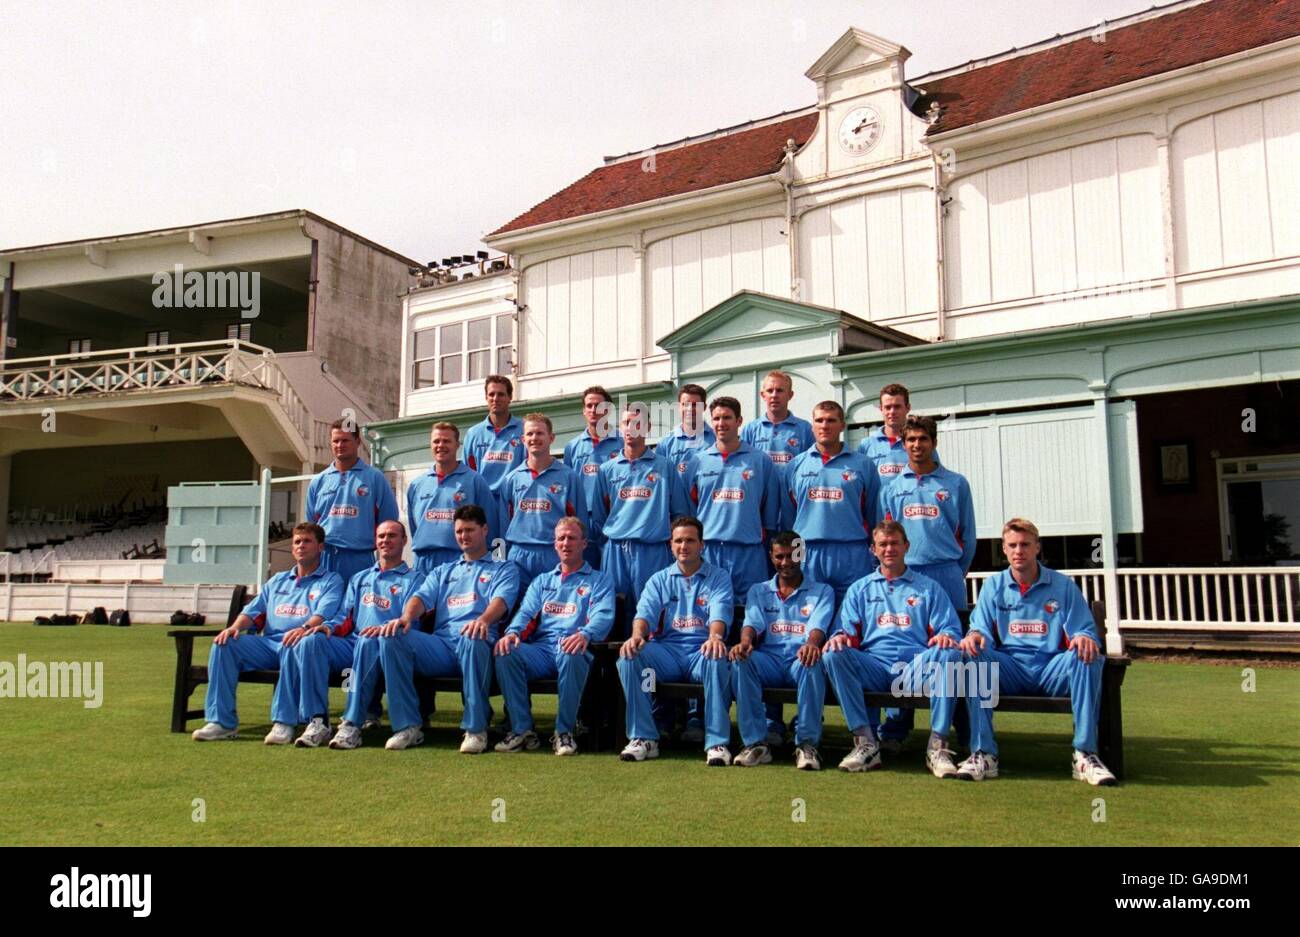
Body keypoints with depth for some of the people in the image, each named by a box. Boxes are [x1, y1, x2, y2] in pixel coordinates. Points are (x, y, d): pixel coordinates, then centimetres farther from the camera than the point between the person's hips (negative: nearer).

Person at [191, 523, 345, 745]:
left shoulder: (331, 581, 11)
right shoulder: (277, 581, 30)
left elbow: (324, 614, -8)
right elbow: (253, 611, 21)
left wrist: (305, 628, -30)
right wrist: (235, 627, -2)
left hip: (298, 644, -5)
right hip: (269, 643, 6)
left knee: (294, 647, -40)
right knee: (224, 643, -17)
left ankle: (284, 722, -34)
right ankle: (222, 721, -17)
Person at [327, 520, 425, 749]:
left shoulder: (414, 579, 11)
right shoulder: (360, 579, 29)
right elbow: (344, 618, 19)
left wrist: (384, 628, -26)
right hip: (358, 647, 6)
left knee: (367, 643, -38)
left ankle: (352, 725, -39)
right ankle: (369, 712, -12)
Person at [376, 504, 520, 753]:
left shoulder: (504, 568, 20)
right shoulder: (443, 572, 33)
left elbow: (501, 600, -2)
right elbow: (421, 597, 14)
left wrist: (484, 619, -27)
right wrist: (406, 618, -12)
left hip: (474, 642, -4)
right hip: (440, 645, 4)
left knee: (472, 638, -41)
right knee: (391, 636, -23)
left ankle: (476, 728, -26)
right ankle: (407, 726, -18)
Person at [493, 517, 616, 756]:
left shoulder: (598, 581, 17)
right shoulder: (542, 581, 30)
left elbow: (603, 616, -2)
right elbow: (526, 612, 14)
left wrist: (585, 634, -27)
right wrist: (513, 632, -12)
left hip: (574, 649, -3)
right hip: (541, 649, 3)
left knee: (572, 656, -39)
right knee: (506, 653, -27)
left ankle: (564, 731, -22)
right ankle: (522, 730, -19)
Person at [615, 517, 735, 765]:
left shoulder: (719, 577, 12)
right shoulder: (659, 580, 19)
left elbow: (720, 611, -8)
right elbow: (645, 612, 1)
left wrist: (715, 636, -32)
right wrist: (637, 635, -23)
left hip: (702, 649, -2)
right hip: (666, 650, 2)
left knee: (717, 660, -37)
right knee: (628, 657, -26)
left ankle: (718, 742, -30)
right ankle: (644, 738, -21)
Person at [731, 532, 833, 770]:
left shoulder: (822, 591, 14)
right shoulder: (758, 591, 21)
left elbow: (818, 626, -5)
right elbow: (752, 623, 3)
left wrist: (812, 644, -31)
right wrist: (745, 641, -23)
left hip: (800, 661, -2)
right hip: (769, 661, 2)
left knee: (813, 662, -37)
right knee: (741, 660, -31)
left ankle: (807, 744, -30)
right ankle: (756, 743, -28)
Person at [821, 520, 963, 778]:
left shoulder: (928, 588, 23)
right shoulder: (860, 589, 25)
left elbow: (951, 628, 14)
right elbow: (847, 629, 16)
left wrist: (946, 636, -12)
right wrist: (840, 637, -10)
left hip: (916, 667, -1)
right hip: (873, 667, 1)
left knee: (950, 655, -32)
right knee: (834, 655, -29)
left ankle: (938, 745, -28)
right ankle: (865, 742, -27)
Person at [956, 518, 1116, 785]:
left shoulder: (1063, 586, 10)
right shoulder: (993, 586, 14)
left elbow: (1084, 631, 5)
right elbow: (981, 629, 7)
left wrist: (1084, 638, -21)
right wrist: (974, 636, -19)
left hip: (1052, 670, 0)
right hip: (1009, 670, 1)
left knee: (1088, 658, -31)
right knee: (972, 655, -30)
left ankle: (1085, 755, -27)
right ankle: (983, 754, -31)